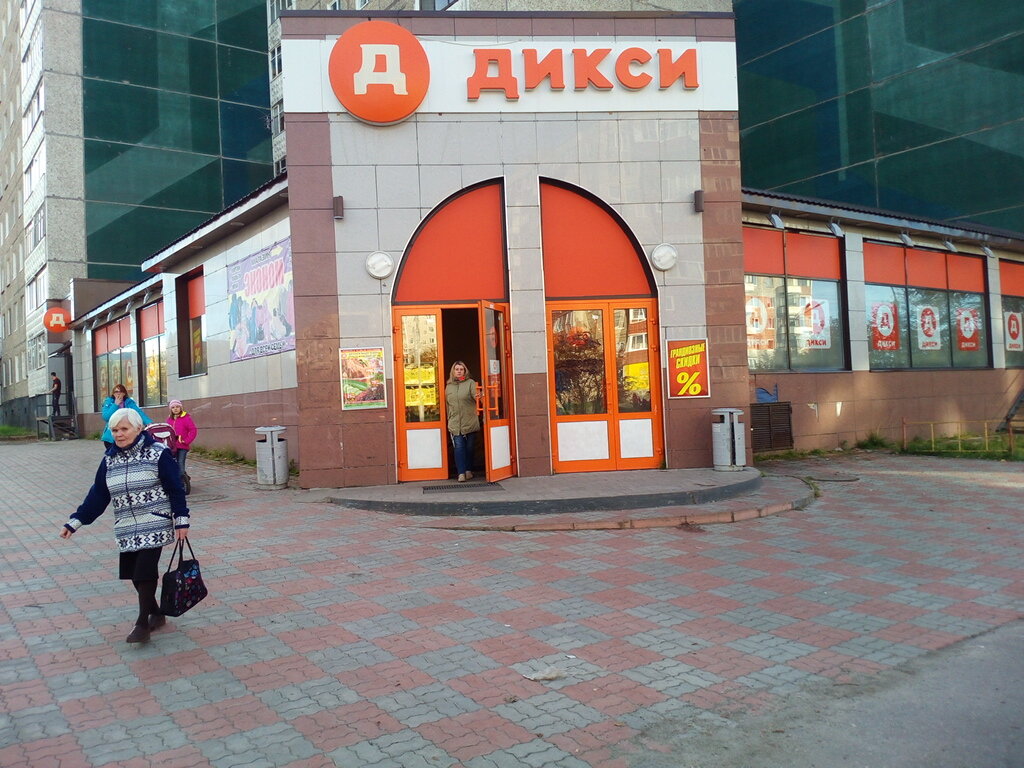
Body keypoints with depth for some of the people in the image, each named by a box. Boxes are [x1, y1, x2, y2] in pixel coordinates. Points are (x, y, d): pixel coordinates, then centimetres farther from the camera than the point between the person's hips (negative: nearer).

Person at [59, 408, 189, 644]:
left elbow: (175, 489, -7)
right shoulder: (110, 459, 7)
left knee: (145, 571, -11)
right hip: (126, 530, 5)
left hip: (155, 525, -5)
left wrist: (181, 520, -9)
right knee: (133, 573, 7)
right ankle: (156, 614, 26)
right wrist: (75, 522, 5)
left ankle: (143, 623, 2)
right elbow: (97, 495, 10)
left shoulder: (158, 453, -8)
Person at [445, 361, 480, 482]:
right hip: (455, 423, 2)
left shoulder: (470, 383, 0)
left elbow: (477, 396, -15)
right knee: (459, 447, -6)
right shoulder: (449, 386, 11)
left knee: (469, 447, 7)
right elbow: (447, 403, 16)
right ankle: (461, 472, -6)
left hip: (470, 422, -2)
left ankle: (469, 470, 20)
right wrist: (449, 417, 13)